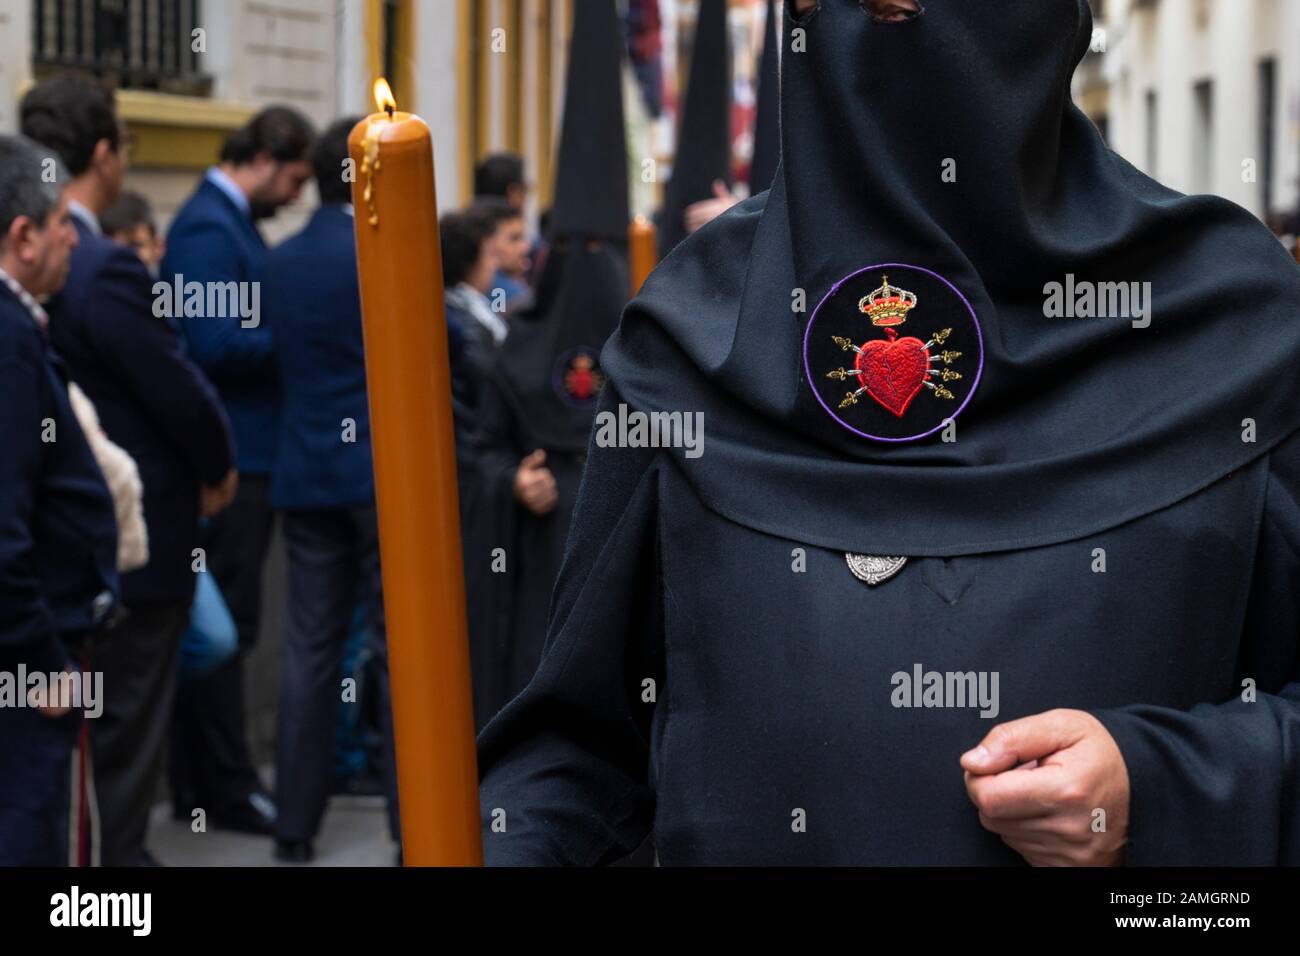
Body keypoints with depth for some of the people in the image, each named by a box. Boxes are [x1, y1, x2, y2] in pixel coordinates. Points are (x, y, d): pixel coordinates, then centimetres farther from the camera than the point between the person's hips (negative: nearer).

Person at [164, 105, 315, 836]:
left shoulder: (233, 223, 15)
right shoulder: (207, 228, -15)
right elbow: (216, 344, -23)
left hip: (247, 454, 10)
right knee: (228, 621, -2)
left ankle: (199, 783, 20)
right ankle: (226, 786, 5)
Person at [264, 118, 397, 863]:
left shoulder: (281, 262, 7)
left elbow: (281, 356, 13)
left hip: (307, 474, 5)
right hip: (386, 471, -5)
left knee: (310, 649, 9)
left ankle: (296, 825, 12)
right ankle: (414, 821, 3)